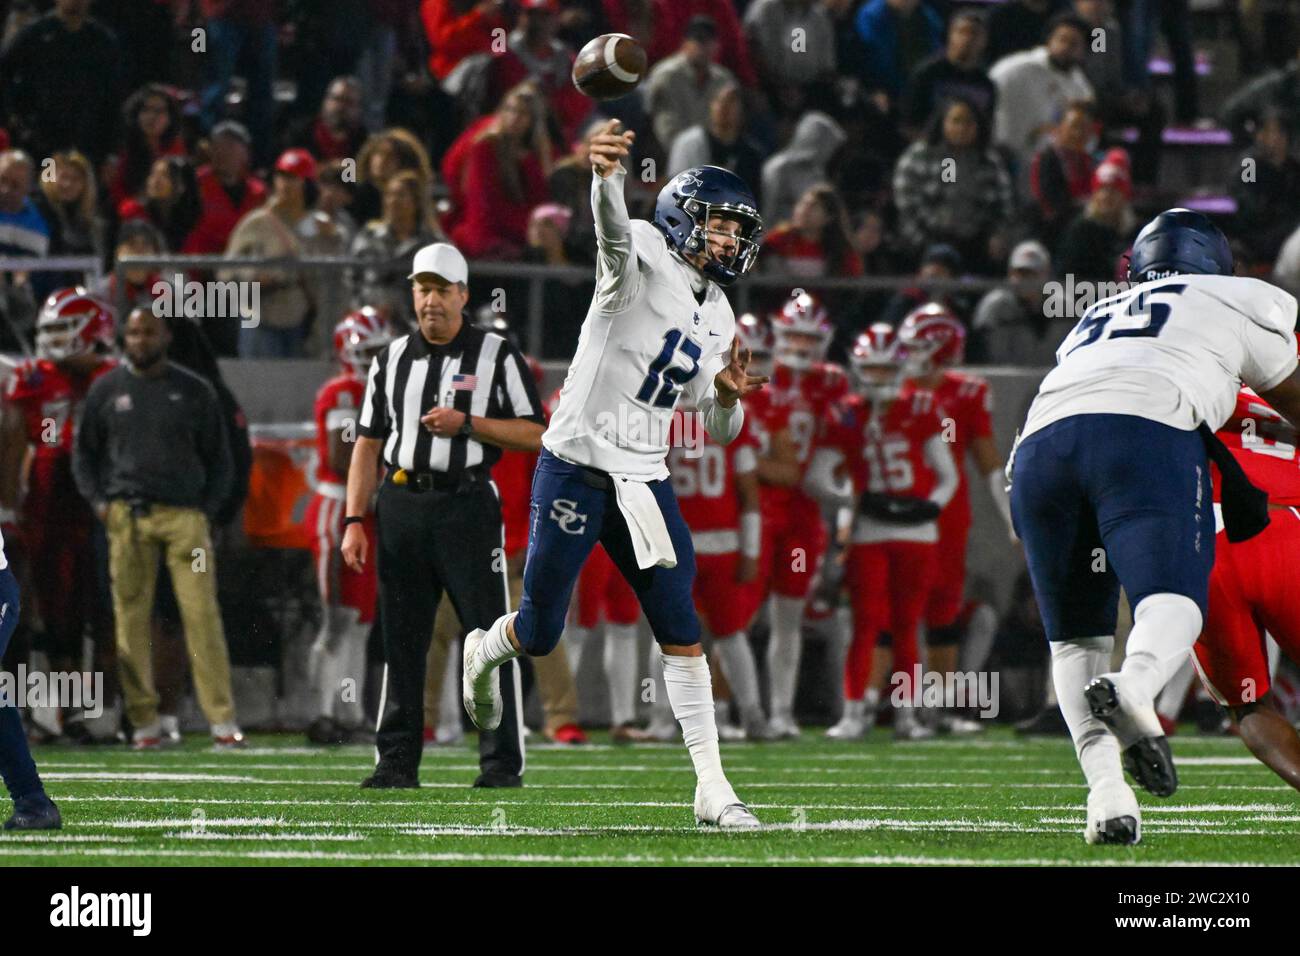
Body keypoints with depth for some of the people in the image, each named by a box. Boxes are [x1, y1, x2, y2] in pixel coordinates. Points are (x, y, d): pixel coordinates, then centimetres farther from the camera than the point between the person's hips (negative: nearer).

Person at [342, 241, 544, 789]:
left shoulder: (497, 356, 3)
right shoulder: (391, 360, 13)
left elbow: (534, 434, -1)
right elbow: (369, 445, 15)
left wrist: (466, 423, -13)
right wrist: (354, 521, 6)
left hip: (467, 505, -4)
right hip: (401, 505, 4)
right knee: (400, 638, 5)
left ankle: (503, 763, -2)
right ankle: (397, 761, 10)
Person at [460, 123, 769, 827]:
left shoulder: (718, 319, 11)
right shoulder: (643, 259, -10)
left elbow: (719, 431, 17)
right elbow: (614, 228, -36)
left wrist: (728, 397, -8)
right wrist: (606, 173, -59)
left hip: (643, 480, 6)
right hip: (575, 469, -6)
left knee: (682, 632, -4)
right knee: (540, 632, 5)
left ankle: (712, 787, -2)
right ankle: (484, 654, 41)